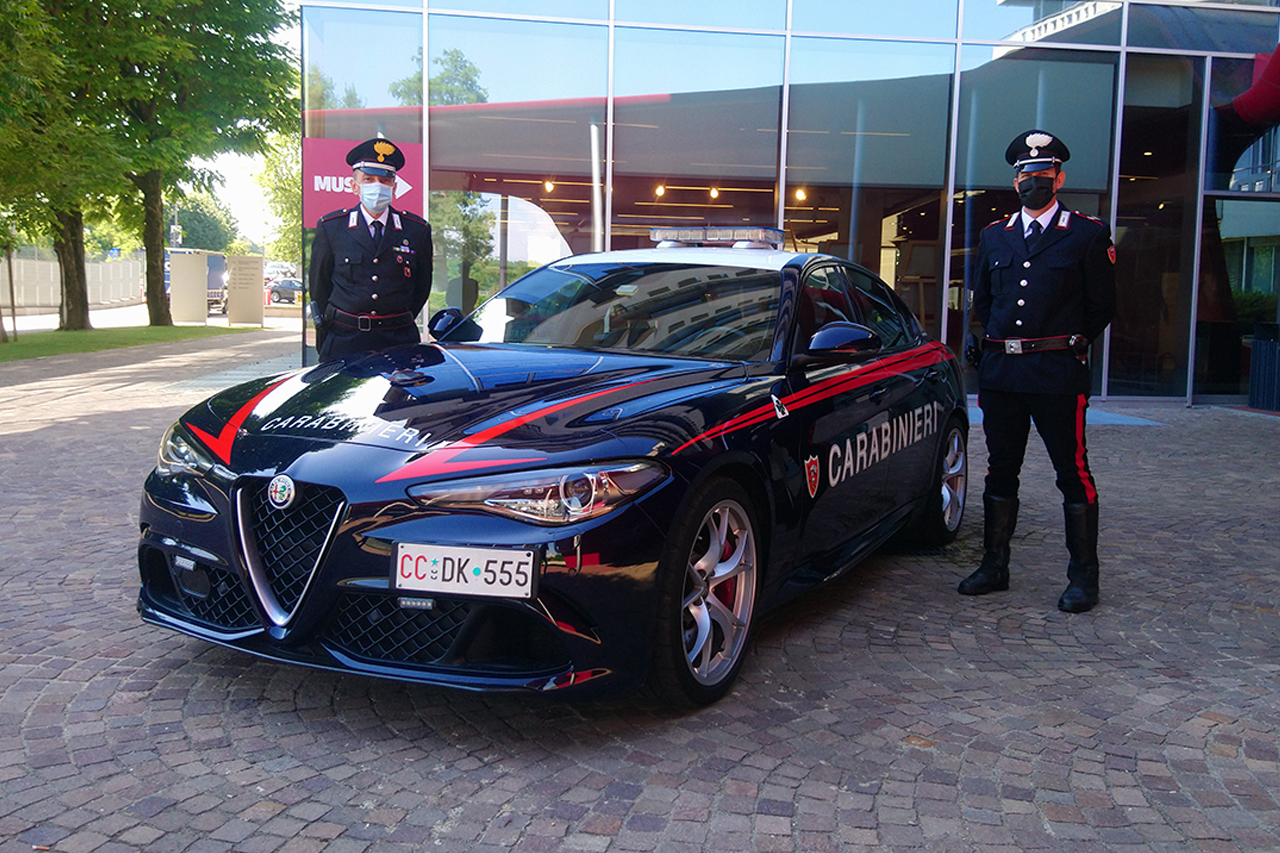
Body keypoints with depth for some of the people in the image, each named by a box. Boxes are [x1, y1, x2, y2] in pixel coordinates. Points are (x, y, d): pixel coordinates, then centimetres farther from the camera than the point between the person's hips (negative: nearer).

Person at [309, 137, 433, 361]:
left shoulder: (418, 230, 5)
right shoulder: (329, 227, 4)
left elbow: (422, 287, 14)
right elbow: (319, 287, 10)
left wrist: (400, 325, 10)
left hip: (399, 342, 0)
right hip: (343, 342, 0)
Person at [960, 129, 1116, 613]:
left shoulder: (1088, 235, 2)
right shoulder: (994, 236, 14)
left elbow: (1102, 307, 5)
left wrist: (1067, 347, 5)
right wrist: (998, 346, 11)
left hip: (1059, 374, -4)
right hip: (999, 372, 4)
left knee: (1072, 472, -1)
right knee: (1000, 471, 10)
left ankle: (1083, 576, 8)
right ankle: (995, 565, 19)